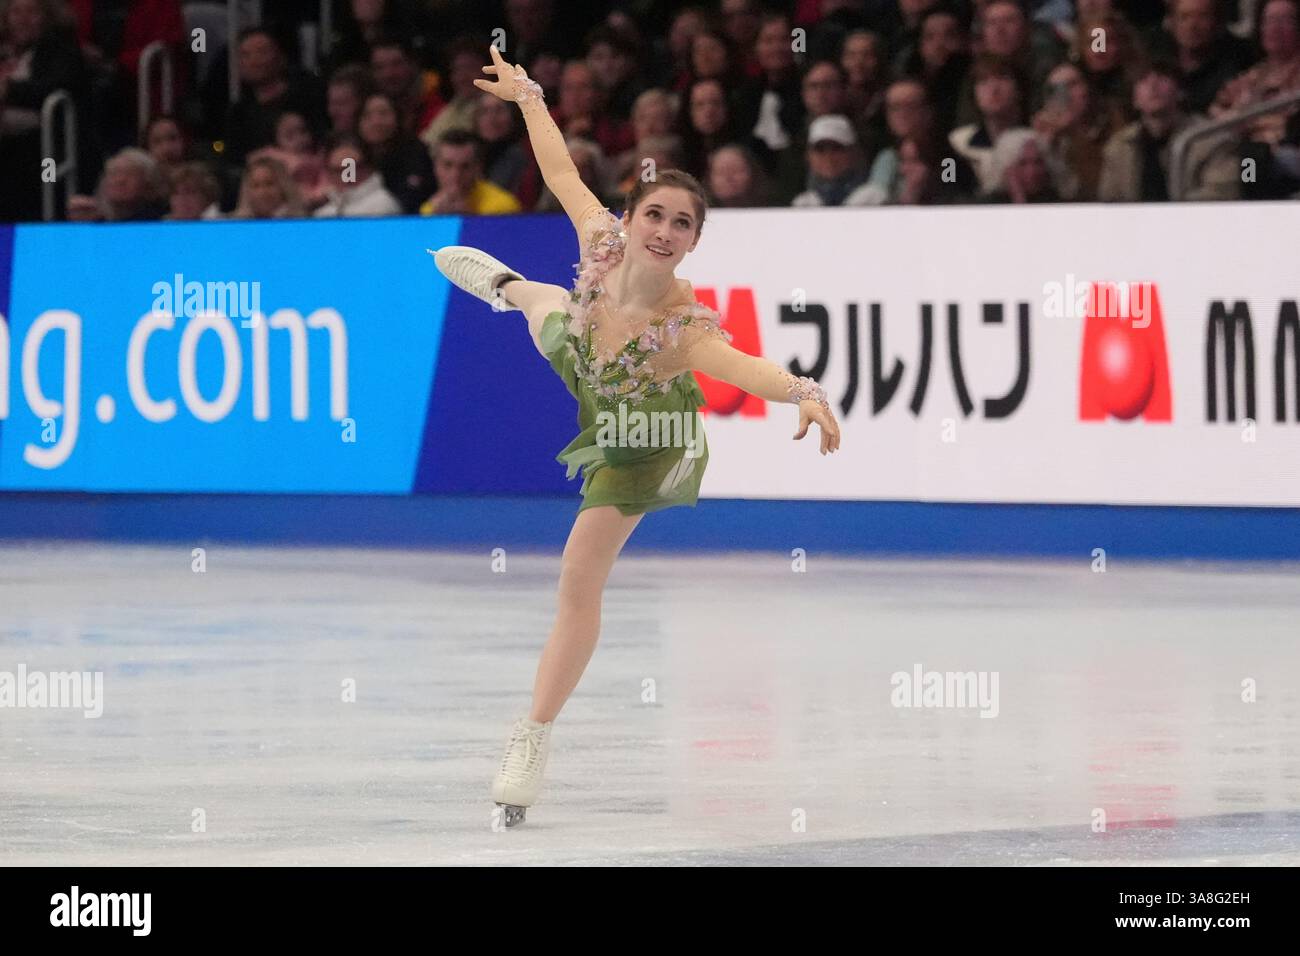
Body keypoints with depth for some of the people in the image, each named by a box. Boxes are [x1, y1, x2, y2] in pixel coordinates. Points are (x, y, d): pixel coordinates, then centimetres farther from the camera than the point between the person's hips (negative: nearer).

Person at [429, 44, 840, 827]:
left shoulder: (685, 328, -49)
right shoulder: (602, 243, -37)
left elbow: (744, 366, -69)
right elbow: (562, 171, -20)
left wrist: (803, 392, -87)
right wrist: (527, 94, -11)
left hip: (638, 446, -5)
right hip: (582, 371, 5)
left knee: (581, 584, -4)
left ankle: (534, 742, 14)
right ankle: (505, 285, 79)